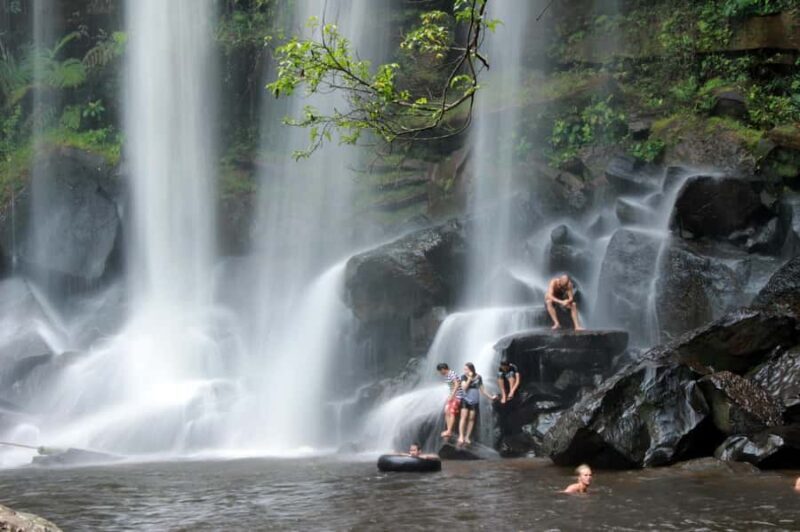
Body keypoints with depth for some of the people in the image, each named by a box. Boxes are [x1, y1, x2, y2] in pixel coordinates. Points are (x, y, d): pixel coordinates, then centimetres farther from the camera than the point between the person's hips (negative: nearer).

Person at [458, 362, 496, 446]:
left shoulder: (478, 377, 0)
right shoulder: (464, 377, -4)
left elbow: (482, 389, 11)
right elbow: (464, 387, -17)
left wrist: (490, 397, 14)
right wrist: (469, 378, -21)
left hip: (475, 401, 2)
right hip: (466, 399, -2)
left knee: (471, 419, 4)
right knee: (464, 417, -11)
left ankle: (467, 437, 11)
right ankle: (461, 437, -13)